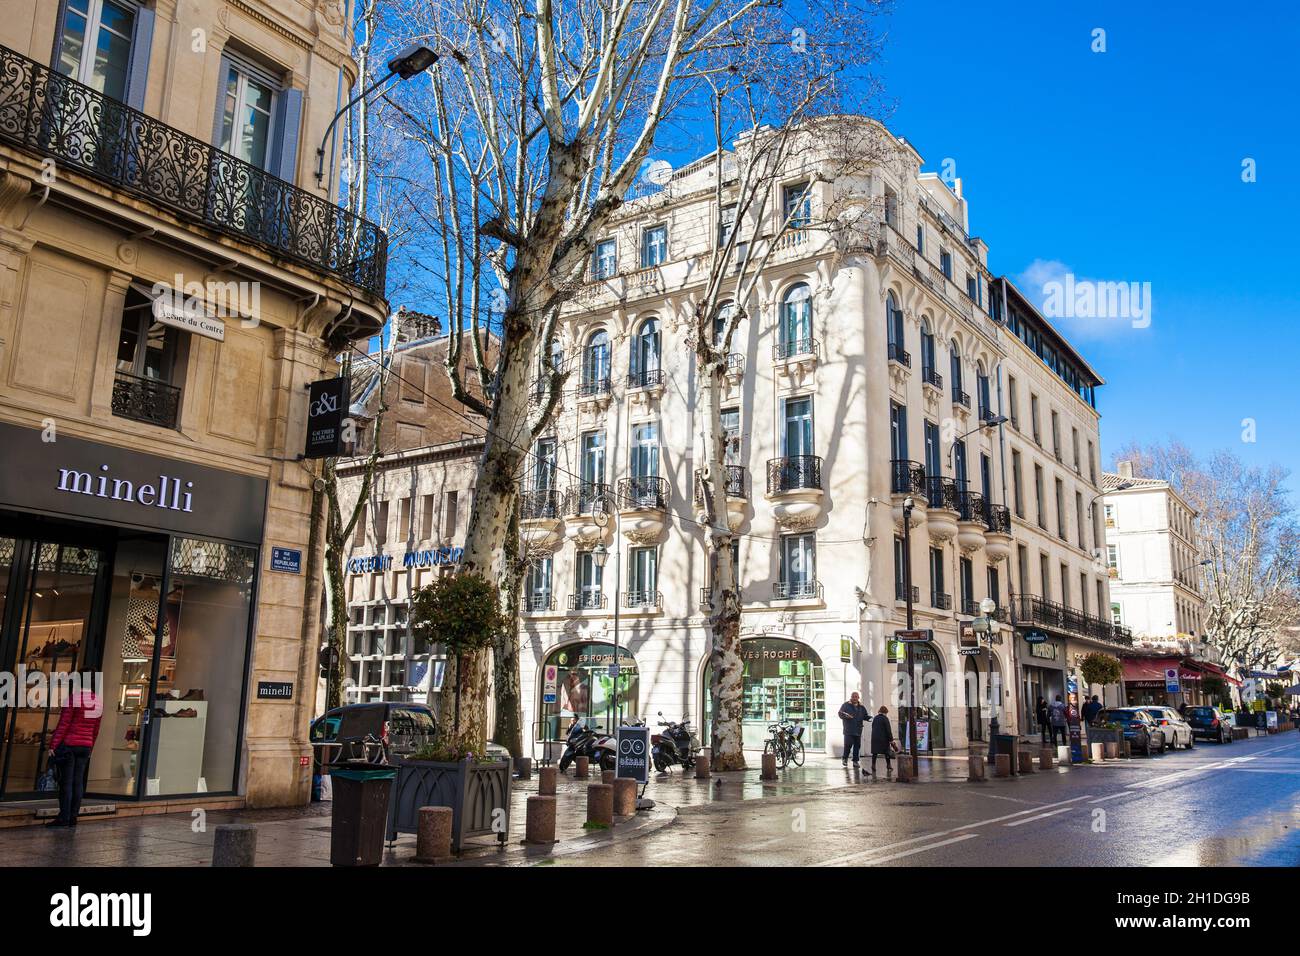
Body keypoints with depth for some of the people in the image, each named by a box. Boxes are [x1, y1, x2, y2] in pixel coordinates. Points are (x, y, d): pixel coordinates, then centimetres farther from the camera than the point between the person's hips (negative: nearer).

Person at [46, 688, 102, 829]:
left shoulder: (73, 699, -12)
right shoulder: (99, 702, 7)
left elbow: (63, 725, -13)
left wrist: (53, 745, -9)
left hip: (68, 744, -5)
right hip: (86, 746, 5)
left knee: (66, 782, -1)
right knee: (78, 782, 8)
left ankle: (64, 817, 1)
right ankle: (73, 817, 10)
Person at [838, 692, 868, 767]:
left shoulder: (861, 707, 13)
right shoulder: (846, 705, 0)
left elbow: (865, 716, 15)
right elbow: (840, 714, -5)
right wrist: (845, 716, -26)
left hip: (858, 730, 4)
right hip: (848, 730, -4)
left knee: (857, 746, 5)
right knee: (848, 744, -11)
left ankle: (855, 761, 15)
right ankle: (845, 758, 10)